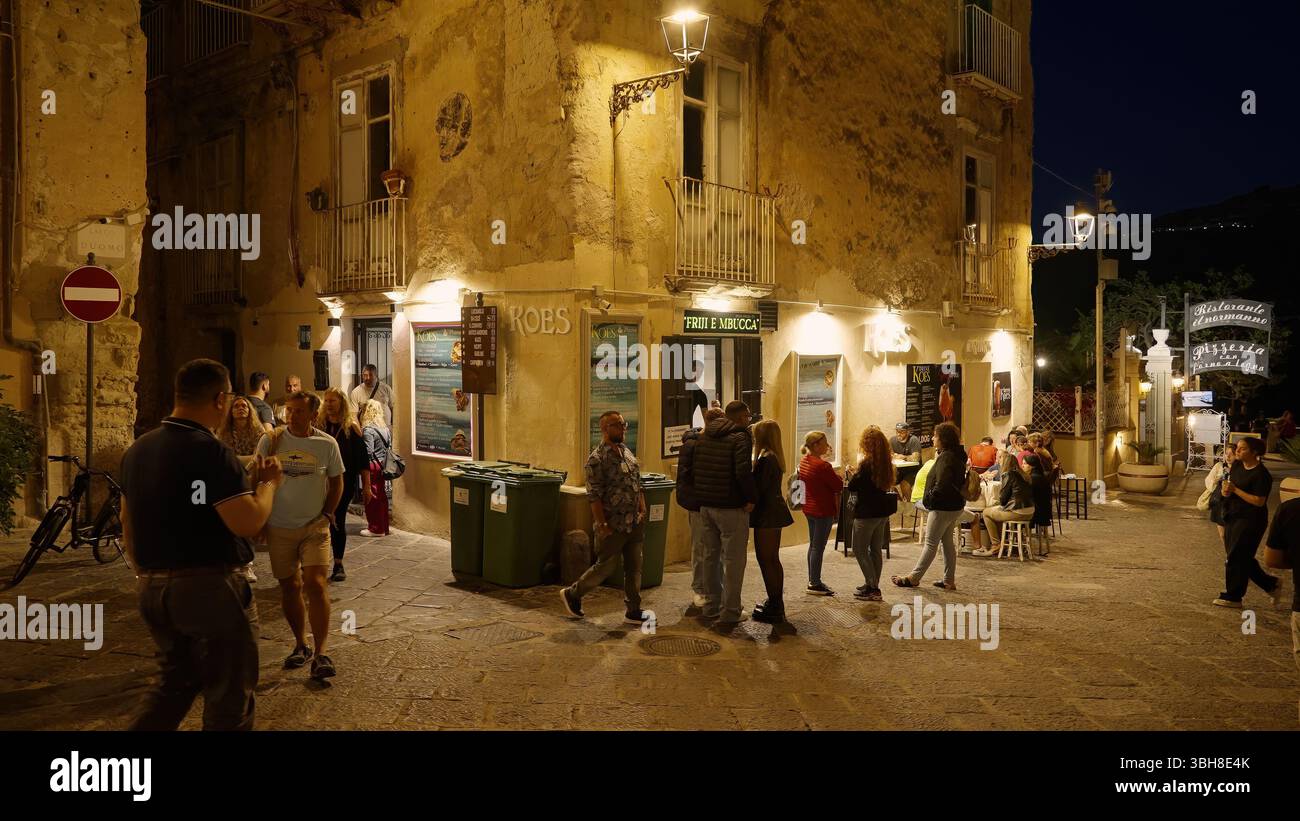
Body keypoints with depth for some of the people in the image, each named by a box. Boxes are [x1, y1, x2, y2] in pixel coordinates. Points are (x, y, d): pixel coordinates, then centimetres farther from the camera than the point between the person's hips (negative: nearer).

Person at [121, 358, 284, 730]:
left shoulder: (137, 449, 8)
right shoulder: (210, 452, -19)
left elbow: (127, 522, 16)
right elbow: (248, 522, -25)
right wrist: (269, 482, -8)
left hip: (152, 588, 8)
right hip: (209, 588, -8)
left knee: (176, 680, 24)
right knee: (228, 695, 7)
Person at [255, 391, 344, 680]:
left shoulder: (327, 444, -4)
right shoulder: (270, 441, -4)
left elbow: (336, 482, 8)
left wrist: (327, 514, -1)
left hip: (315, 527, -1)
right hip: (279, 528, 2)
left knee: (315, 584, -13)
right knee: (289, 587, 10)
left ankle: (320, 653, -8)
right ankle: (300, 645, 27)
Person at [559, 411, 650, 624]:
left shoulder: (628, 453, 10)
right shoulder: (597, 458, -14)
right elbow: (594, 495, -16)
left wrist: (642, 511, 8)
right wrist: (602, 525, -18)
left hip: (634, 524, 7)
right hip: (613, 526, -7)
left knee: (634, 568, 10)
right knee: (604, 567, 3)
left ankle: (633, 611, 19)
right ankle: (572, 594, 23)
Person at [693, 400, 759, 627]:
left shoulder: (705, 436, 11)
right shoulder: (740, 437, -13)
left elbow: (697, 469, 13)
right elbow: (743, 472, -25)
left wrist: (703, 496, 15)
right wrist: (752, 498, -13)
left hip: (706, 506, 8)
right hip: (731, 508, -8)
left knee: (711, 556, 17)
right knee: (733, 560, 0)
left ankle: (711, 606, 27)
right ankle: (729, 613, 4)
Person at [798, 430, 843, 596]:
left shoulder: (804, 461, 4)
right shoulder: (822, 465, -22)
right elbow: (839, 486, -17)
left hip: (809, 507, 9)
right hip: (823, 510, -9)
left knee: (813, 545, 17)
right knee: (818, 547, -2)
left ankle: (812, 581, 24)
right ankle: (815, 584, 4)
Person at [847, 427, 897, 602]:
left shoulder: (867, 464, -20)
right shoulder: (886, 462, 3)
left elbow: (852, 487, -16)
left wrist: (854, 474, 3)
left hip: (866, 513, -8)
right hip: (882, 512, 8)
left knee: (859, 550, 4)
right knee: (876, 550, 15)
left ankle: (872, 586, 0)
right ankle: (873, 587, 24)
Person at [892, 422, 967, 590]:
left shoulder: (946, 458, -21)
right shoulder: (957, 455, 9)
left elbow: (942, 485, -28)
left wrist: (931, 499, -13)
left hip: (943, 508, -10)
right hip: (956, 506, 10)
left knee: (931, 544, -2)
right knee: (948, 542, 15)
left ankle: (913, 578, 5)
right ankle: (949, 580, 20)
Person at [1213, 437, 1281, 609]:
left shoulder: (1261, 474, -16)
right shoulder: (1237, 465, 7)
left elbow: (1259, 501, -21)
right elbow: (1228, 486, 17)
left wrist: (1235, 490, -21)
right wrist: (1225, 491, -7)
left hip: (1250, 521, -8)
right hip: (1232, 517, 8)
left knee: (1236, 558, -5)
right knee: (1243, 557, 16)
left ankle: (1233, 597, 5)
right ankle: (1270, 583, 33)